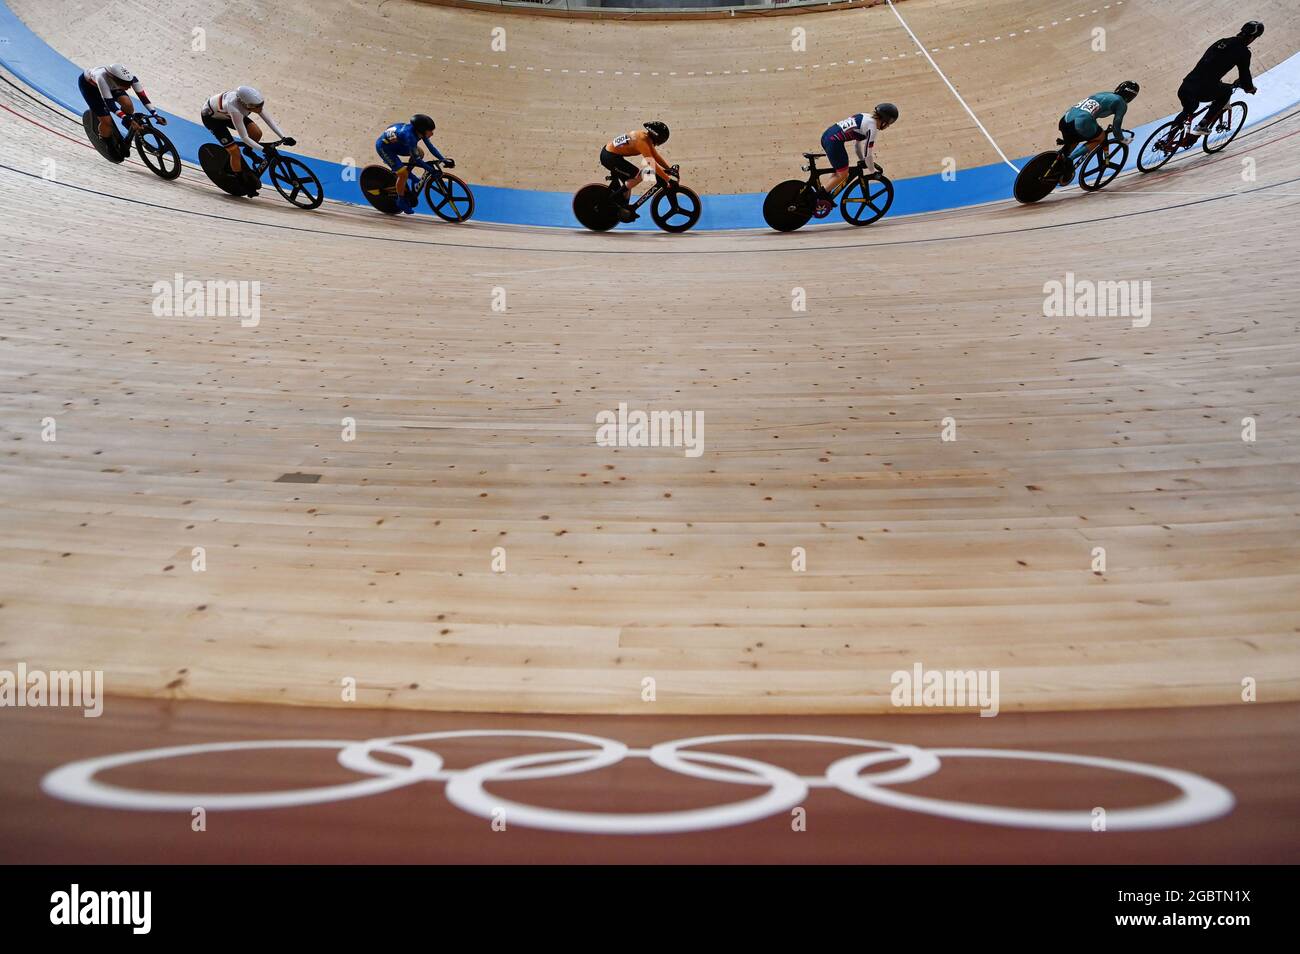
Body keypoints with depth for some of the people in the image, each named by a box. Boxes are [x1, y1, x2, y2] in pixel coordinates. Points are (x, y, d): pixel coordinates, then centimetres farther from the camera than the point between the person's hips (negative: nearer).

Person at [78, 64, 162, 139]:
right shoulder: (102, 78, -46)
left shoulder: (130, 77, -35)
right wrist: (128, 120, -55)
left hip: (110, 85, 4)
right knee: (106, 120, -15)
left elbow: (142, 96, -32)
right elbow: (109, 103, -45)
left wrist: (156, 115, -42)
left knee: (127, 103, -24)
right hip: (88, 84, -4)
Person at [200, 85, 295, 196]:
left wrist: (284, 137, -32)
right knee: (235, 151, -16)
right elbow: (244, 137, -38)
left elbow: (270, 121, -20)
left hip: (226, 114, 6)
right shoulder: (235, 109, -43)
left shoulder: (255, 102, -28)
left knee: (256, 133, -10)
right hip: (211, 116, -6)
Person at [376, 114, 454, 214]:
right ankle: (401, 201, 4)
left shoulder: (419, 131, -14)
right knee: (403, 174, -17)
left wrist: (444, 159, -14)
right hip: (383, 147, -8)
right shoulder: (410, 135, -36)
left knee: (420, 153, 2)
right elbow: (416, 159, -32)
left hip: (395, 143, 8)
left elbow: (431, 147, -5)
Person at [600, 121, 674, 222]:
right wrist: (668, 179, -30)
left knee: (629, 183, 16)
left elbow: (657, 156, 12)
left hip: (608, 152, 10)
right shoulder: (641, 141, -24)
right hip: (609, 157, -10)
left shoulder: (646, 137, 4)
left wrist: (670, 170, 6)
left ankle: (625, 209, 27)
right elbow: (653, 164, -29)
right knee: (639, 176, -11)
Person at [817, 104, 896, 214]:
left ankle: (826, 196, 20)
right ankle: (821, 197, 2)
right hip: (834, 142, -9)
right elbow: (868, 153, -5)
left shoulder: (865, 117, 19)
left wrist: (862, 160, 29)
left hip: (826, 136, 9)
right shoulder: (871, 126, -8)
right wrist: (873, 171, 7)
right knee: (843, 174, 3)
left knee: (840, 171, 20)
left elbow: (857, 142, 26)